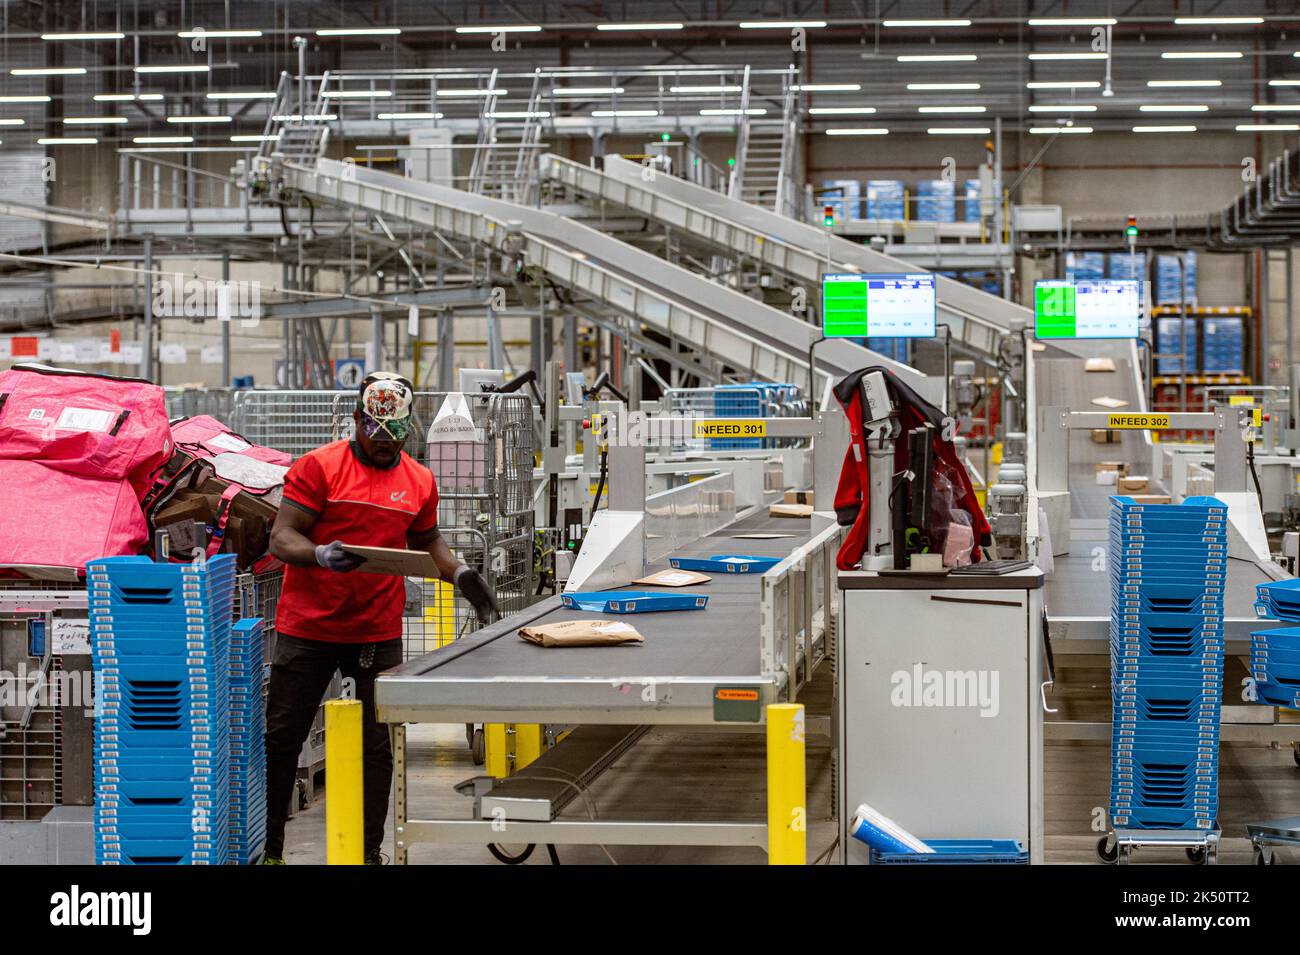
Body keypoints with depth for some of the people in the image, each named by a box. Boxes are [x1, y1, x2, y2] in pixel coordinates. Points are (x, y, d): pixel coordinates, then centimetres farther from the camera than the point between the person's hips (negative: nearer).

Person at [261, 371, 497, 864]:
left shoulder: (419, 481, 8)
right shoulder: (318, 467, -6)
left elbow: (427, 540, 24)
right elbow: (281, 537, -9)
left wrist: (459, 573, 6)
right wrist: (321, 555, -28)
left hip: (378, 633, 3)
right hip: (308, 627, -3)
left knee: (376, 745, 4)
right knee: (282, 736, 4)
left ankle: (369, 851, 14)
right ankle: (268, 847, 18)